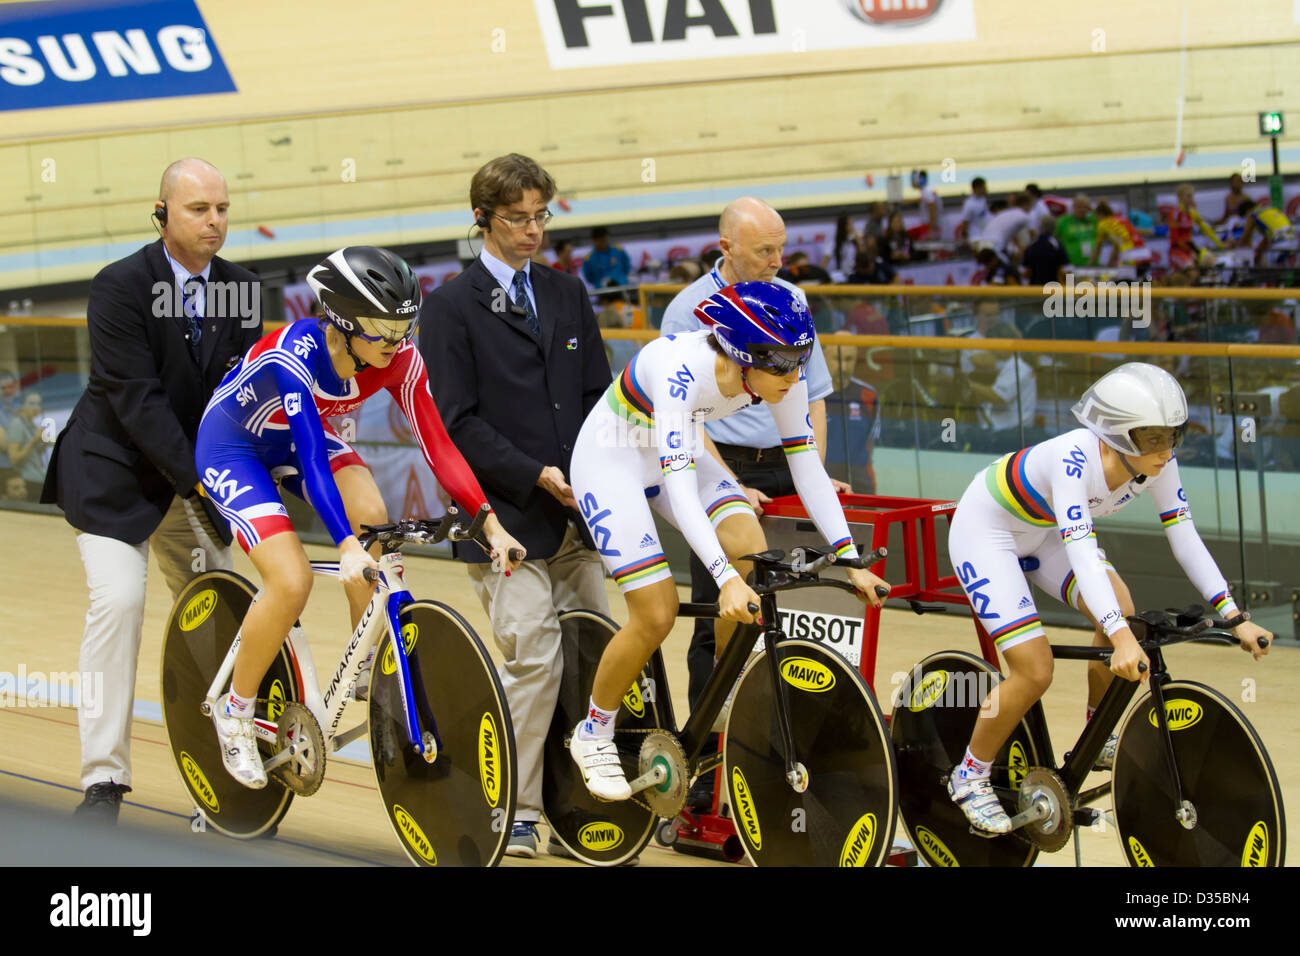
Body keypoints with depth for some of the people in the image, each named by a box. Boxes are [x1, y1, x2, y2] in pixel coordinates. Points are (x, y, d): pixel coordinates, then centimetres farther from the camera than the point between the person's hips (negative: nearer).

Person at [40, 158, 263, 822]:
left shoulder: (240, 291, -2)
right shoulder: (120, 286, -18)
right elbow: (136, 398, -23)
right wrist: (198, 481, -28)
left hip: (198, 474, 5)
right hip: (114, 473, -5)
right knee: (118, 600, -19)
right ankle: (103, 779, -14)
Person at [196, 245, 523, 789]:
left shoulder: (398, 358, -22)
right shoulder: (292, 356, -38)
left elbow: (436, 443, -21)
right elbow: (312, 460, -45)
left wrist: (490, 521, -31)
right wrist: (346, 547, -56)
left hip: (301, 437, 5)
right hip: (233, 447, -5)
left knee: (374, 522, -24)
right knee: (292, 584, -21)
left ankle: (368, 671, -6)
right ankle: (235, 712, 1)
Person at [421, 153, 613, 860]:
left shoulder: (568, 296, 17)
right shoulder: (452, 307, 0)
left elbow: (599, 397, 17)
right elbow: (458, 422, -6)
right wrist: (536, 476, -13)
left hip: (580, 516, 5)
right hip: (506, 519, -5)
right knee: (535, 658, -13)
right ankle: (515, 813, 0)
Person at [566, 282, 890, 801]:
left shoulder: (782, 374, -20)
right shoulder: (682, 369, -39)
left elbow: (807, 466, -12)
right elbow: (678, 485, -44)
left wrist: (851, 560, -17)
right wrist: (725, 578, -53)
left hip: (676, 452, 6)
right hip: (611, 461, -6)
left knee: (752, 551, -19)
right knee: (656, 615, -13)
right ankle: (593, 734, 11)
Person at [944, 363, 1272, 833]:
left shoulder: (1157, 461, -20)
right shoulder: (1074, 459, -39)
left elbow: (1185, 539, -14)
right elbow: (1081, 554, -47)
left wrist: (1235, 618, -19)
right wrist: (1122, 638, -56)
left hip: (1040, 532, 7)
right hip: (985, 532, -7)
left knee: (1122, 613, -12)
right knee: (1035, 672, -15)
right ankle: (970, 777, 6)